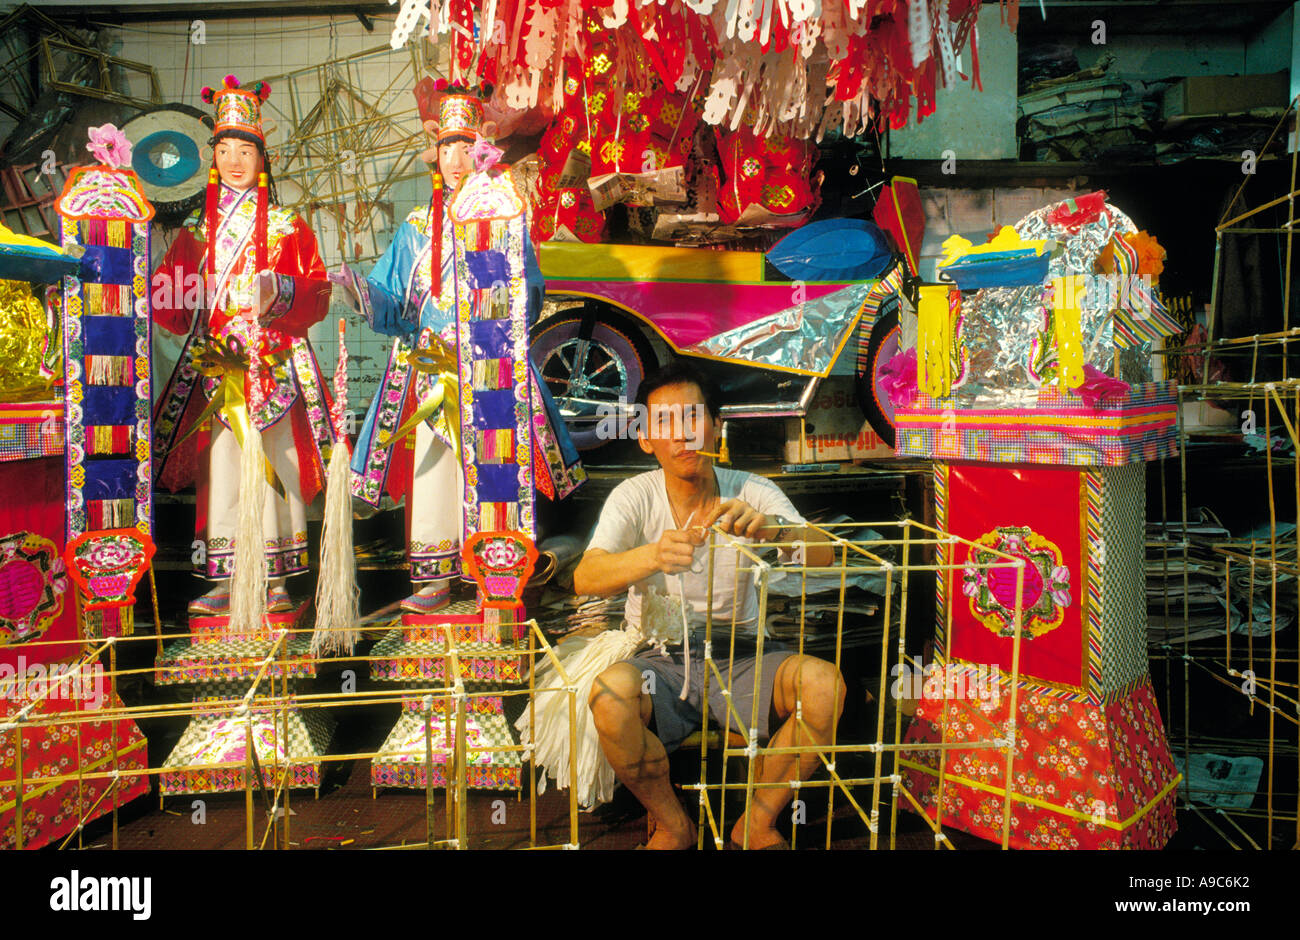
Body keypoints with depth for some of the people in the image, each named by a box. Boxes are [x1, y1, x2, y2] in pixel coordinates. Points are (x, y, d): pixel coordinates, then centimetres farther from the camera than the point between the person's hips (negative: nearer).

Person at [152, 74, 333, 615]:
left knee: (276, 465, -4)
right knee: (222, 466, -1)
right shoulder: (197, 228, 15)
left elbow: (317, 293, 2)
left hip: (276, 363, -2)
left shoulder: (287, 227, 10)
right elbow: (165, 295, 12)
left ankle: (276, 580, 2)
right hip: (217, 364, 2)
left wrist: (280, 291, -17)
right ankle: (224, 579, 6)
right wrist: (201, 302, -8)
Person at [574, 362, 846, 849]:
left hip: (740, 658, 1)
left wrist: (768, 527, -40)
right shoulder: (635, 496, -5)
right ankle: (672, 824, -2)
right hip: (661, 659, -1)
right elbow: (585, 578, -20)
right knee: (611, 694, -32)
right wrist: (653, 556, -41)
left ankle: (757, 822, 0)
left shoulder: (753, 492, -3)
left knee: (824, 682, -26)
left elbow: (822, 554, -17)